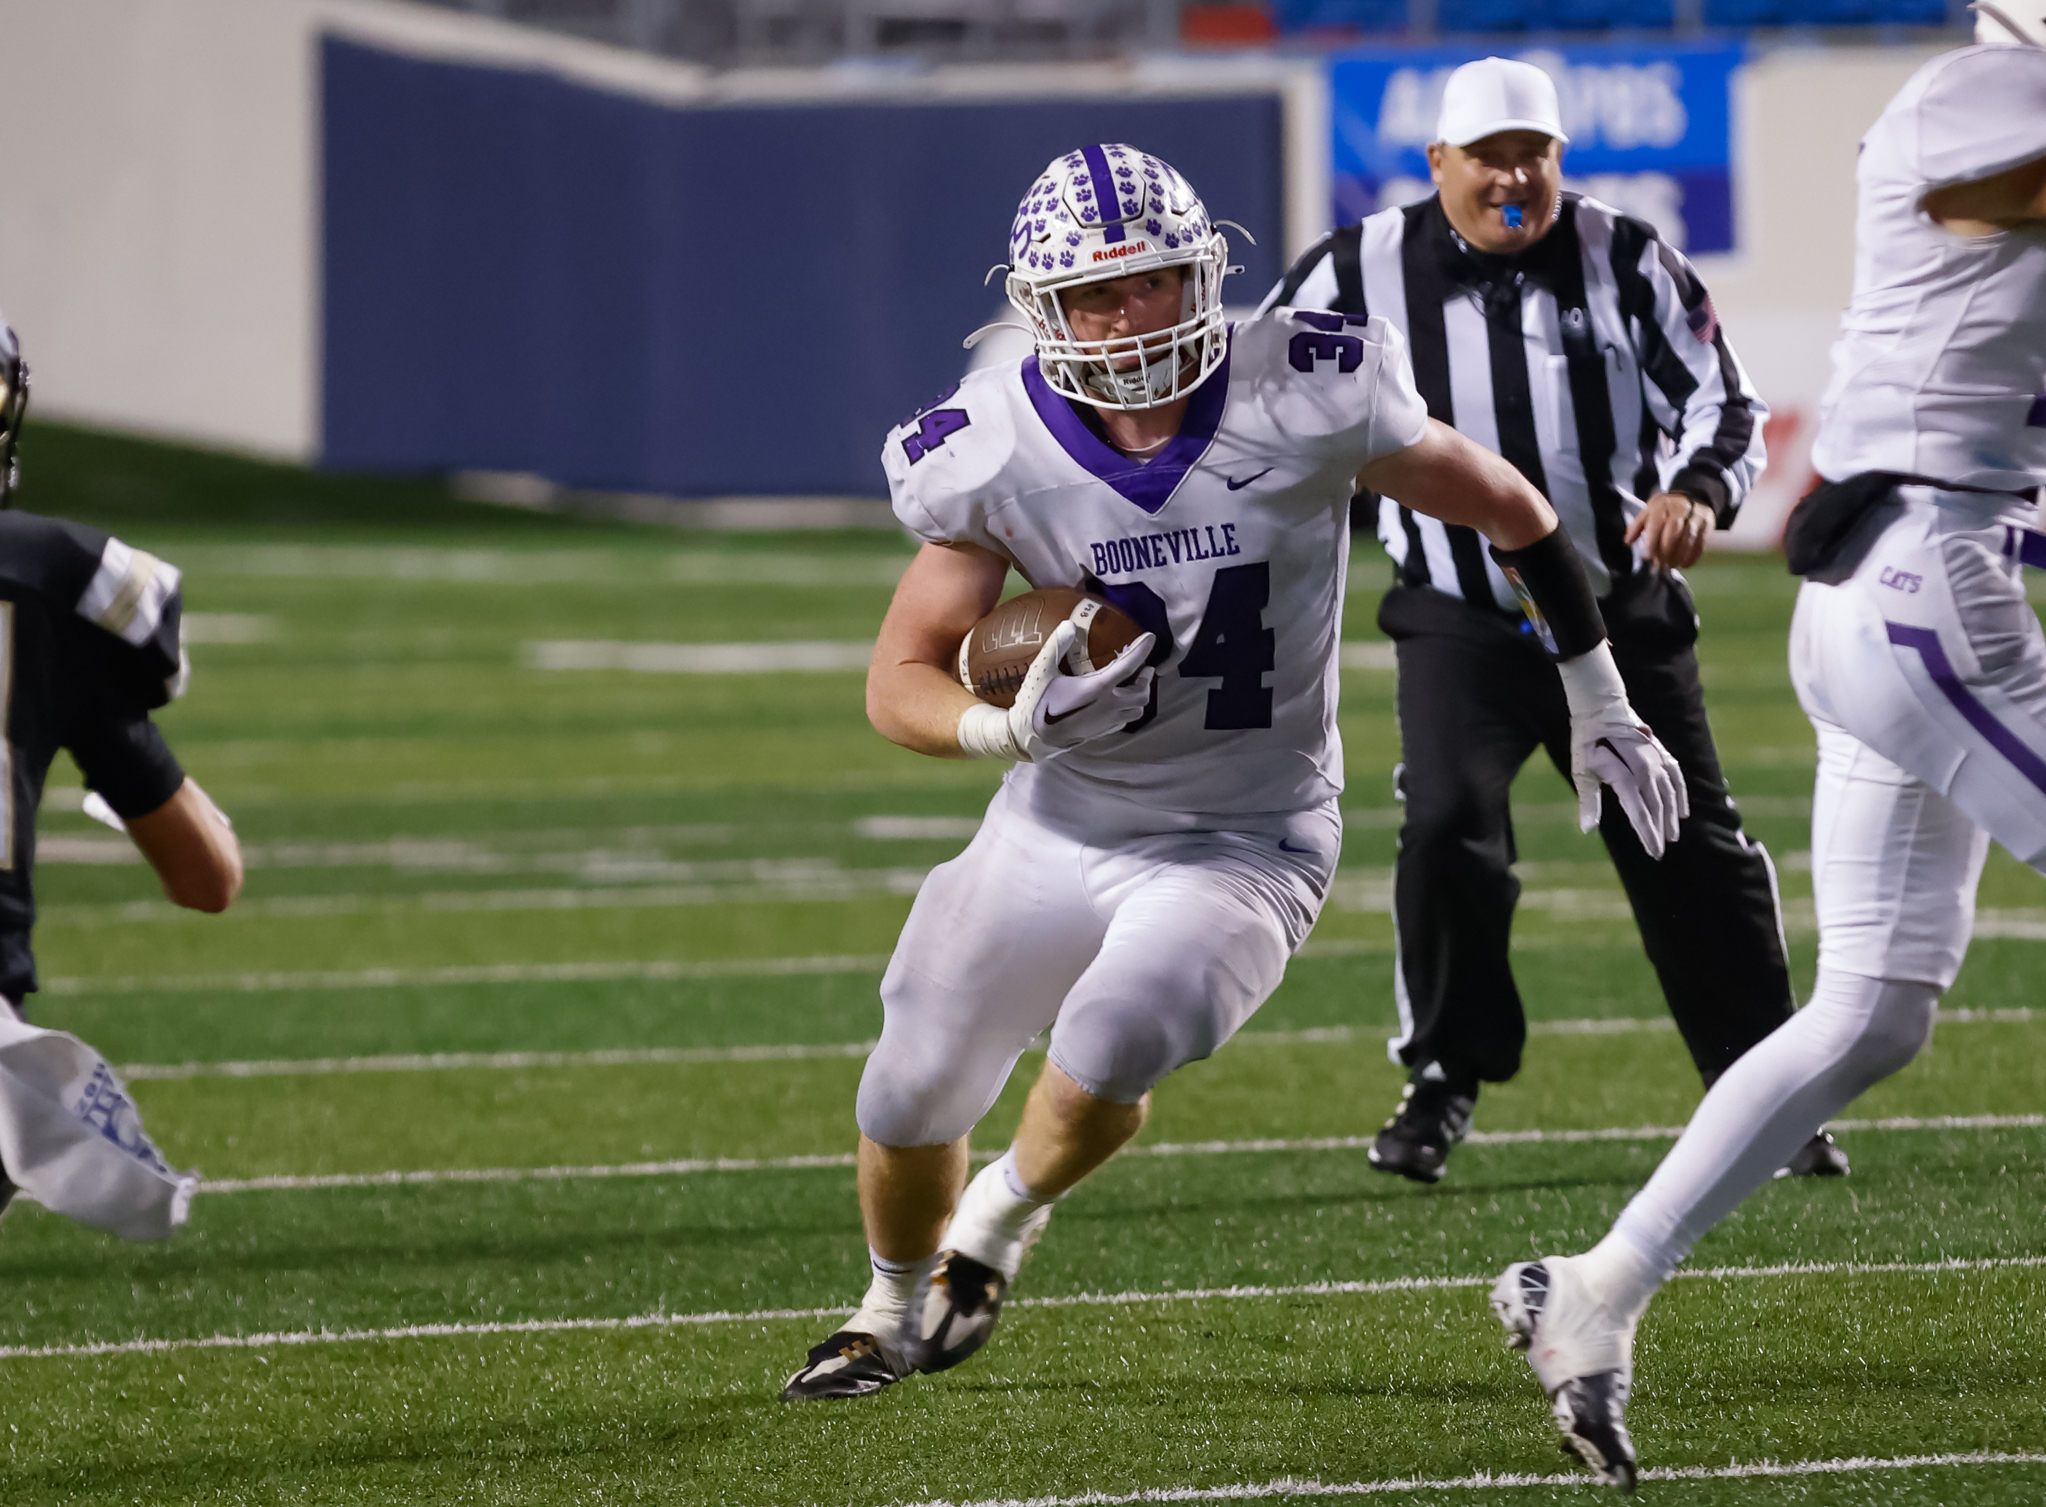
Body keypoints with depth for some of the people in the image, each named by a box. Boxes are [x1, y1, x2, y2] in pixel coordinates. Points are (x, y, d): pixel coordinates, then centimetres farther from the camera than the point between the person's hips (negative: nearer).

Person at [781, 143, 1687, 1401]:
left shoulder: (1302, 400, -18)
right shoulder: (997, 456, -14)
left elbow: (1509, 512, -2)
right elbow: (901, 683, -8)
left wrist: (1604, 715, 6)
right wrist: (1015, 728, -31)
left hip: (1244, 846, -2)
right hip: (1059, 828, 2)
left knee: (1107, 1058, -27)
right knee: (913, 1098, 5)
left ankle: (1004, 1217, 8)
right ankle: (897, 1306, 39)